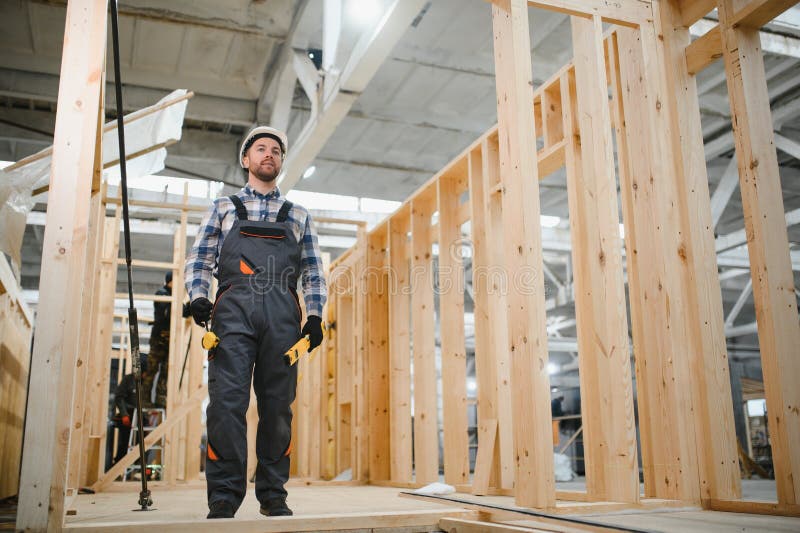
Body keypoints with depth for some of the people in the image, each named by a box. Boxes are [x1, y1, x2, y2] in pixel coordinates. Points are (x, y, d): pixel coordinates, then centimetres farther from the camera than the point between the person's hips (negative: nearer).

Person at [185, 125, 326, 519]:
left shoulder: (298, 216, 24)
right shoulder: (223, 207, 22)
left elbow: (313, 272, 19)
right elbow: (199, 260, 15)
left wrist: (315, 315, 5)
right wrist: (198, 296, -4)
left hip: (282, 315, 1)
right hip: (233, 310, -1)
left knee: (278, 405, -1)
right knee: (227, 401, -11)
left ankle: (272, 494, 7)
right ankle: (224, 495, -5)